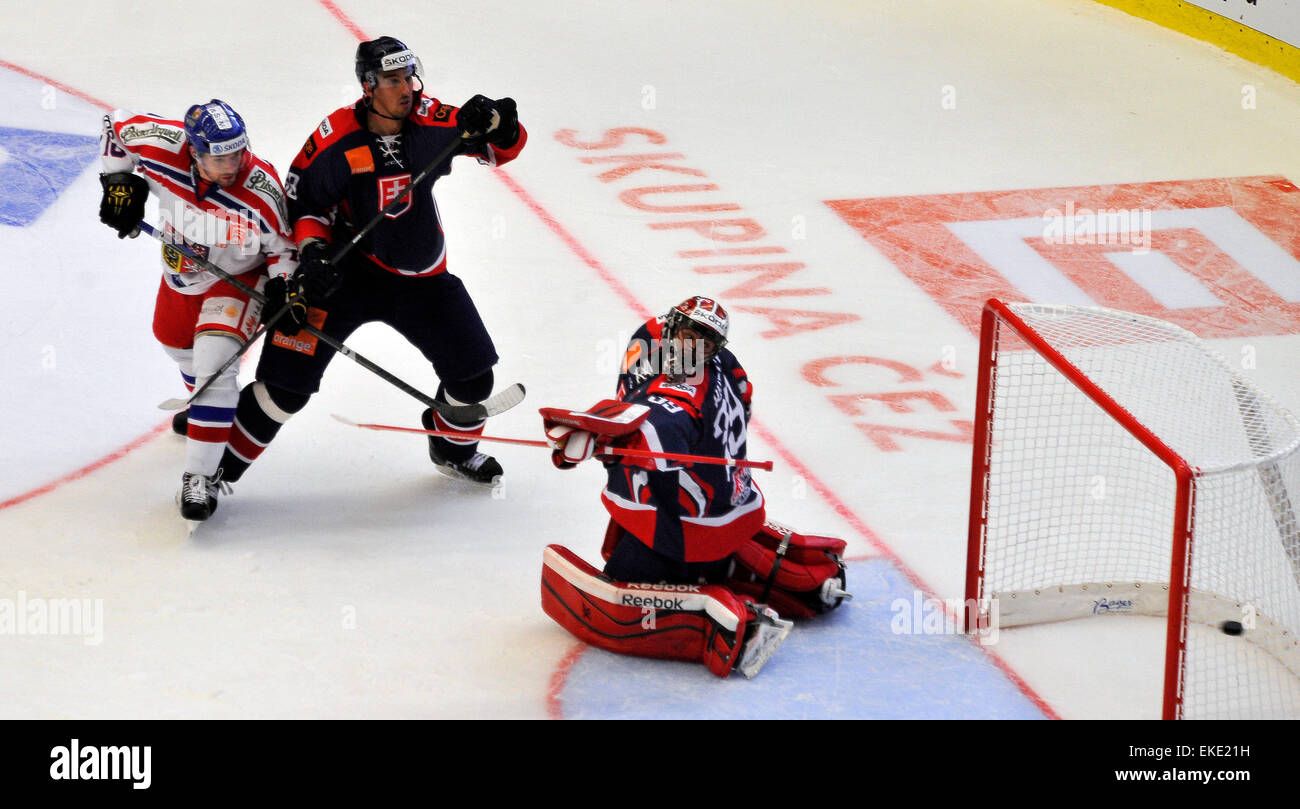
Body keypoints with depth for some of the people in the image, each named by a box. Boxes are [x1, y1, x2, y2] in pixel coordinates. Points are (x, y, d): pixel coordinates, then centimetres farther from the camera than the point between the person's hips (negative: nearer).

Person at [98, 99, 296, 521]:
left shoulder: (261, 189, -33)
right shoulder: (163, 147, -30)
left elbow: (282, 246, -17)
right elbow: (117, 125, -9)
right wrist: (119, 182, -12)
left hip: (236, 278, -5)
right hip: (180, 271, 5)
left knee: (213, 365, -22)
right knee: (177, 343, 29)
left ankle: (202, 475, -15)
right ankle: (203, 404, 62)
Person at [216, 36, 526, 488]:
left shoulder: (432, 121, -11)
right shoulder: (335, 141, -19)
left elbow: (505, 146, -9)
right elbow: (301, 199, -7)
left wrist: (495, 122, -30)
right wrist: (311, 251, -22)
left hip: (420, 276, 4)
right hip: (345, 273, -4)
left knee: (473, 376, 6)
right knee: (287, 384, -11)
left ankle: (454, 448, 37)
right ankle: (220, 463, 8)